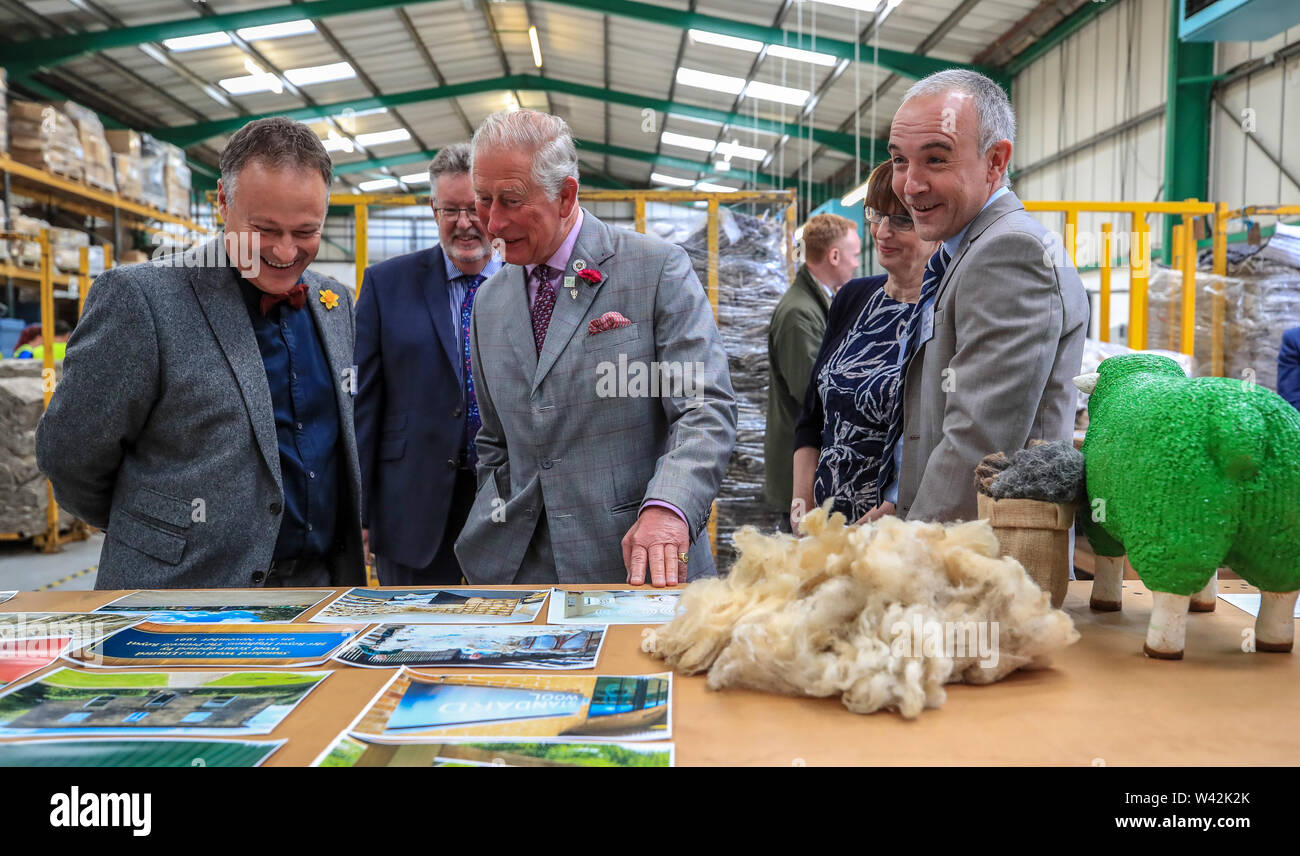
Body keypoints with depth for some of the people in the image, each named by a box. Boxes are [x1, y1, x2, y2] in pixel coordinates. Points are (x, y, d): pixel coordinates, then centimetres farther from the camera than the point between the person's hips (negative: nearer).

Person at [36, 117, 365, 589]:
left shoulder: (336, 304, 5)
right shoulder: (141, 299, -14)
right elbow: (69, 455, -8)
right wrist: (158, 539, 4)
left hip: (324, 578, 5)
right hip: (185, 582, -5)